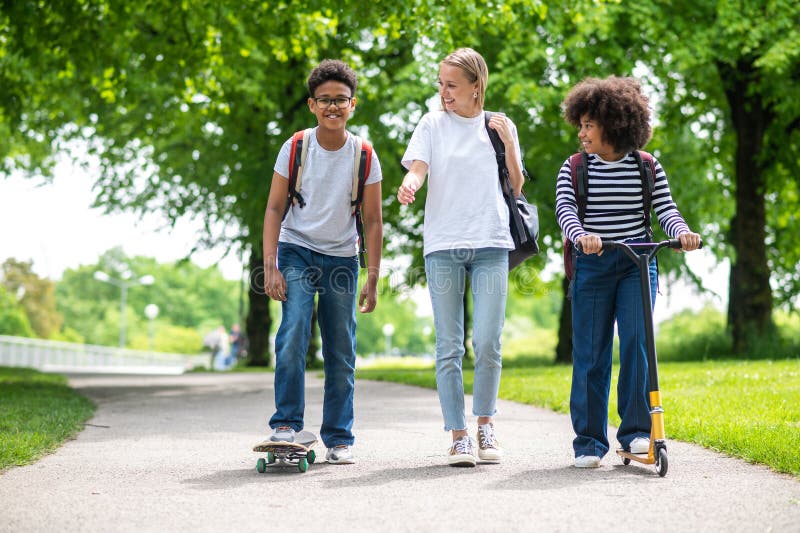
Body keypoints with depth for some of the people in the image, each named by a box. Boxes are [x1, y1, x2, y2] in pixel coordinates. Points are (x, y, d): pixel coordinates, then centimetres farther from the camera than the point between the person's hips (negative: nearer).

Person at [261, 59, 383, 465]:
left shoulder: (364, 156, -5)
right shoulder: (295, 148, -7)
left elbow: (373, 221, -1)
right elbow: (274, 208, -5)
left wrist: (372, 278, -6)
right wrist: (271, 266, -14)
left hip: (341, 259, 1)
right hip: (297, 251, -1)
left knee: (341, 353, 3)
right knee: (293, 333, -21)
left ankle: (339, 437, 12)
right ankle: (285, 424, -15)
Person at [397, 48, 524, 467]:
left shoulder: (500, 125, 11)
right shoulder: (432, 125, 9)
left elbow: (515, 188, 12)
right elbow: (417, 168, -4)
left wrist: (507, 143, -2)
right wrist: (409, 186, -27)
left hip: (491, 244, 0)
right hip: (443, 246, 0)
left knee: (488, 343, -5)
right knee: (449, 347, -1)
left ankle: (485, 423, 16)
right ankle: (458, 435, 5)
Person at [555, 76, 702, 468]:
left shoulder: (647, 168, 5)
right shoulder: (574, 169, 4)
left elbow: (665, 209, 0)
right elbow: (565, 209, -10)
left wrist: (682, 231, -22)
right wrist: (580, 235, -31)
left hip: (637, 263, 0)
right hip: (592, 264, 0)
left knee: (637, 340, -15)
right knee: (590, 352, 0)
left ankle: (636, 430, -6)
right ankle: (589, 442, 8)